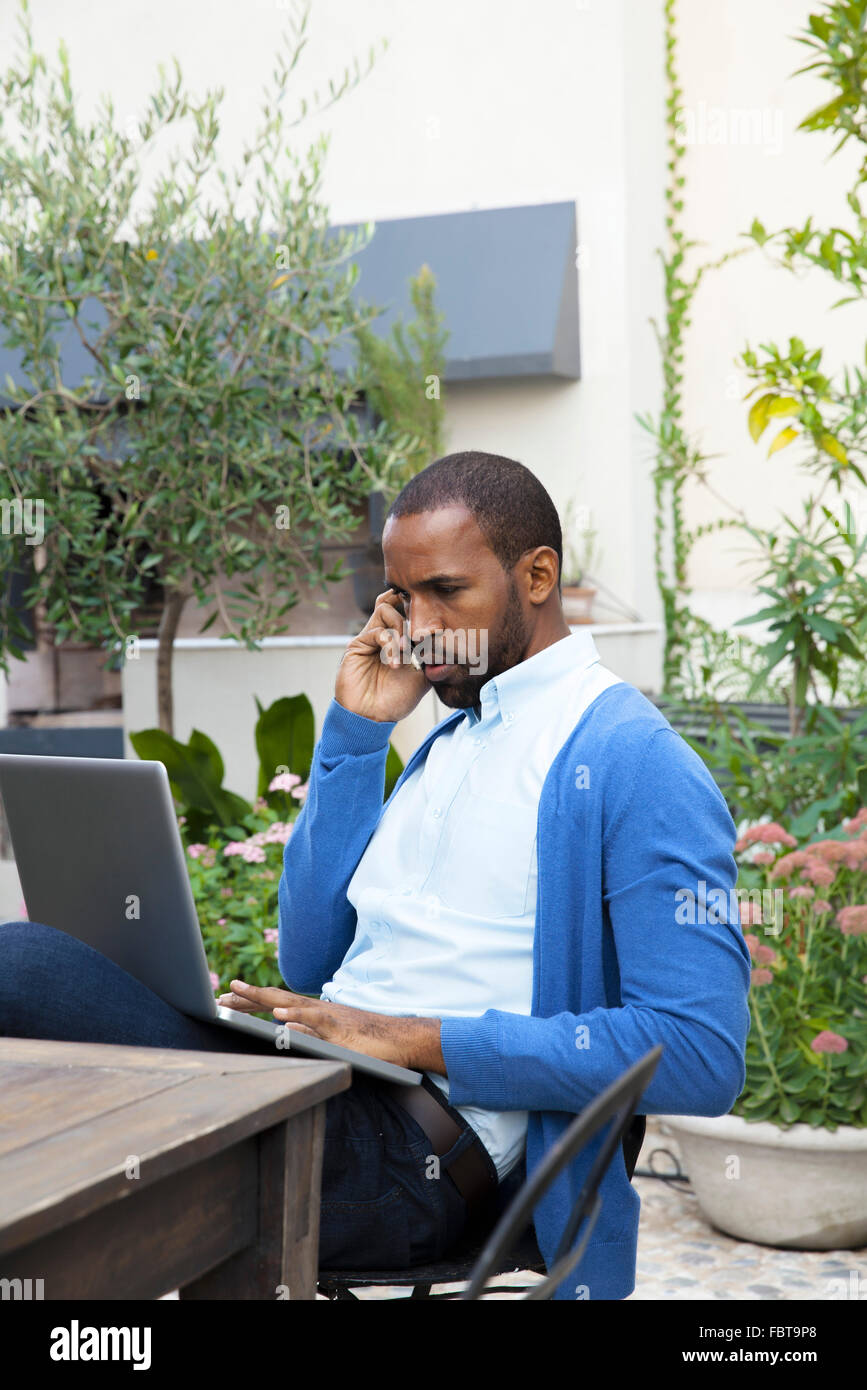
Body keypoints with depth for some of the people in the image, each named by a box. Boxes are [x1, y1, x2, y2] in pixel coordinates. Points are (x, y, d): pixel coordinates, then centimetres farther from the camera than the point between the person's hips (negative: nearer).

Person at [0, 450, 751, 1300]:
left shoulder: (634, 765, -7)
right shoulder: (448, 741, 20)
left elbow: (701, 1053, -16)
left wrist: (419, 1039, -18)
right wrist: (354, 733, 10)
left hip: (406, 1159, -8)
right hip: (319, 1091, 9)